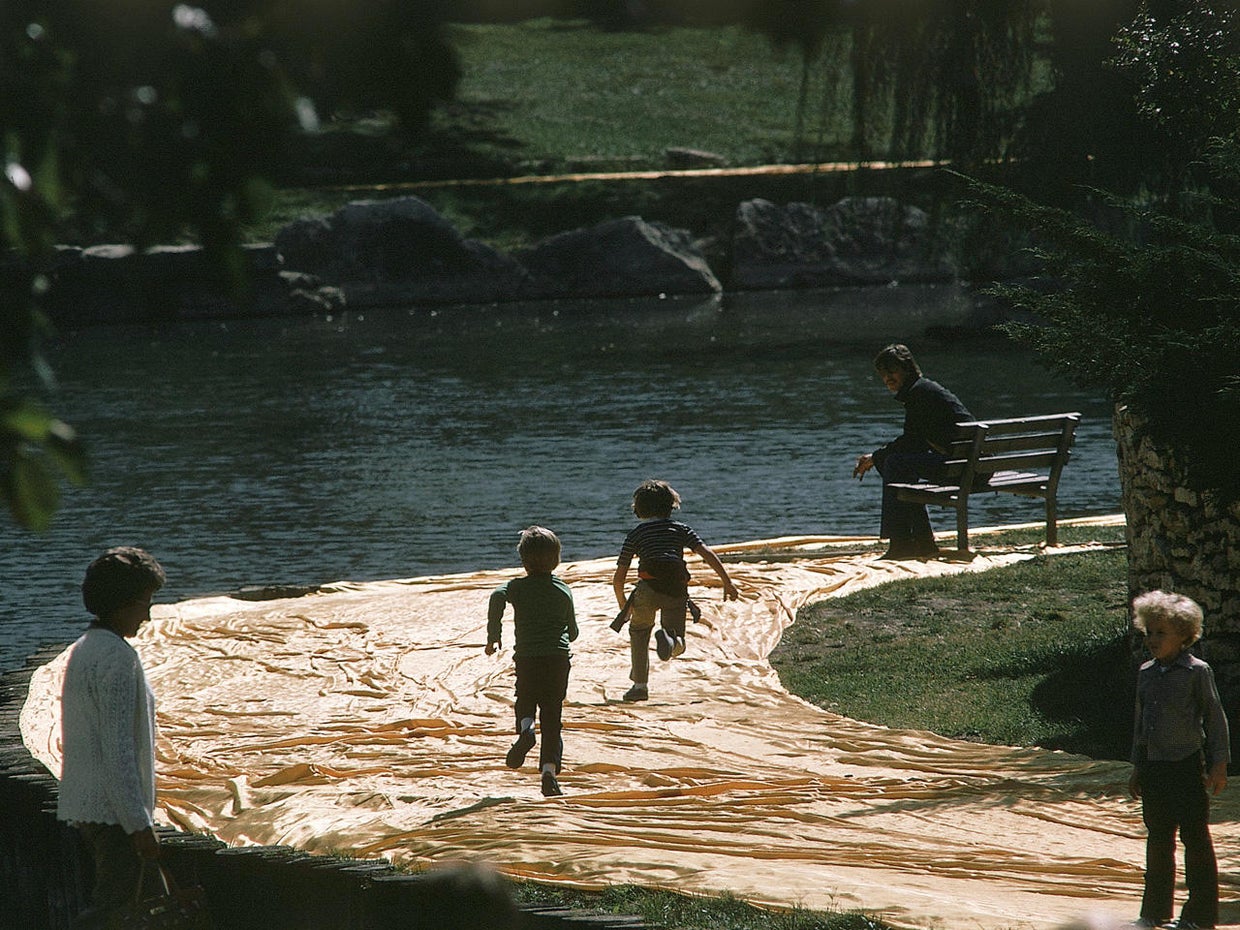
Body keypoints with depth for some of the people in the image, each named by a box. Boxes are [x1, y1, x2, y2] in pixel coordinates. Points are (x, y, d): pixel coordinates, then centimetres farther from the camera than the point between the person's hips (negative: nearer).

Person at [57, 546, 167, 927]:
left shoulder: (81, 650, 13)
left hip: (82, 805, 10)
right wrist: (139, 823, -21)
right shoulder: (117, 657, -17)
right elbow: (118, 747, -22)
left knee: (108, 899, 15)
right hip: (113, 808, -10)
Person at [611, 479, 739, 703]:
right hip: (678, 589, 1)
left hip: (648, 588, -1)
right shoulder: (680, 529, 18)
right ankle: (669, 638, -27)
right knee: (677, 646, 10)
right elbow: (707, 554, 4)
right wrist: (727, 583, 5)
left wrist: (623, 605, 31)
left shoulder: (635, 534, 16)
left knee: (638, 632, 25)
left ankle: (640, 685, 20)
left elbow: (618, 578, 16)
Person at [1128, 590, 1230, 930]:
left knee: (1195, 838, -2)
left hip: (1187, 765, -6)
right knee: (1158, 839, 11)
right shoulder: (1146, 673, 10)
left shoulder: (1197, 672, -7)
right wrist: (1138, 768, 18)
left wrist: (1219, 765, -7)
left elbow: (1215, 718, -4)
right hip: (1153, 767, 6)